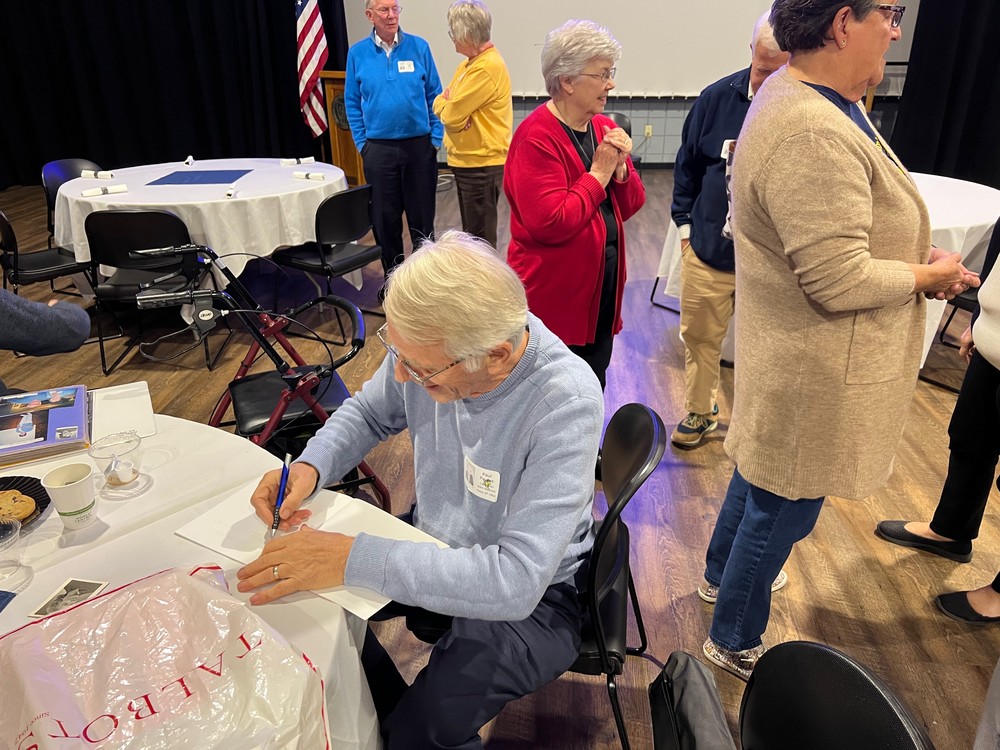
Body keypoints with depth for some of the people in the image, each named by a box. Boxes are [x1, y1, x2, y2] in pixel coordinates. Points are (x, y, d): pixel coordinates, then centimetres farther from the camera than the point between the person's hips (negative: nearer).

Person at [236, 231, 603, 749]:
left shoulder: (566, 403, -33)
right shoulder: (427, 342, -17)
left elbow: (516, 581, -36)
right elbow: (369, 413, 4)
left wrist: (353, 559, -37)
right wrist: (311, 466, -16)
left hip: (532, 594, -5)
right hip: (433, 543, 6)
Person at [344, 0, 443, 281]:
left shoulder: (419, 47, 0)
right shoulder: (357, 53, 3)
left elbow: (434, 96, 3)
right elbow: (352, 103, 8)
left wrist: (436, 138, -3)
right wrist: (361, 142, 2)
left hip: (419, 145, -1)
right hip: (378, 149, 1)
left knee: (422, 216, 7)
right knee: (385, 219, 9)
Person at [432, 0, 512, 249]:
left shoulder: (487, 67, -19)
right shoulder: (470, 63, 13)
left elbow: (451, 116, -20)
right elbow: (440, 103, 12)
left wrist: (447, 105, 1)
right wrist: (450, 104, -9)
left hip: (481, 163, -10)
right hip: (466, 160, 10)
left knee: (481, 238, 0)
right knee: (472, 231, 20)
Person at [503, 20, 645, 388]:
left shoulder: (603, 127, 8)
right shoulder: (535, 137, -17)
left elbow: (631, 204, 11)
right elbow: (551, 223, -25)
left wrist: (620, 168, -9)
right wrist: (598, 173, -16)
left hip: (602, 286, 8)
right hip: (554, 296, -7)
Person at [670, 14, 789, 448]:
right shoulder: (717, 98, -1)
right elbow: (687, 164, 11)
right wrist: (685, 223, 9)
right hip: (708, 249, 3)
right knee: (699, 336, 15)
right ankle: (699, 412, 37)